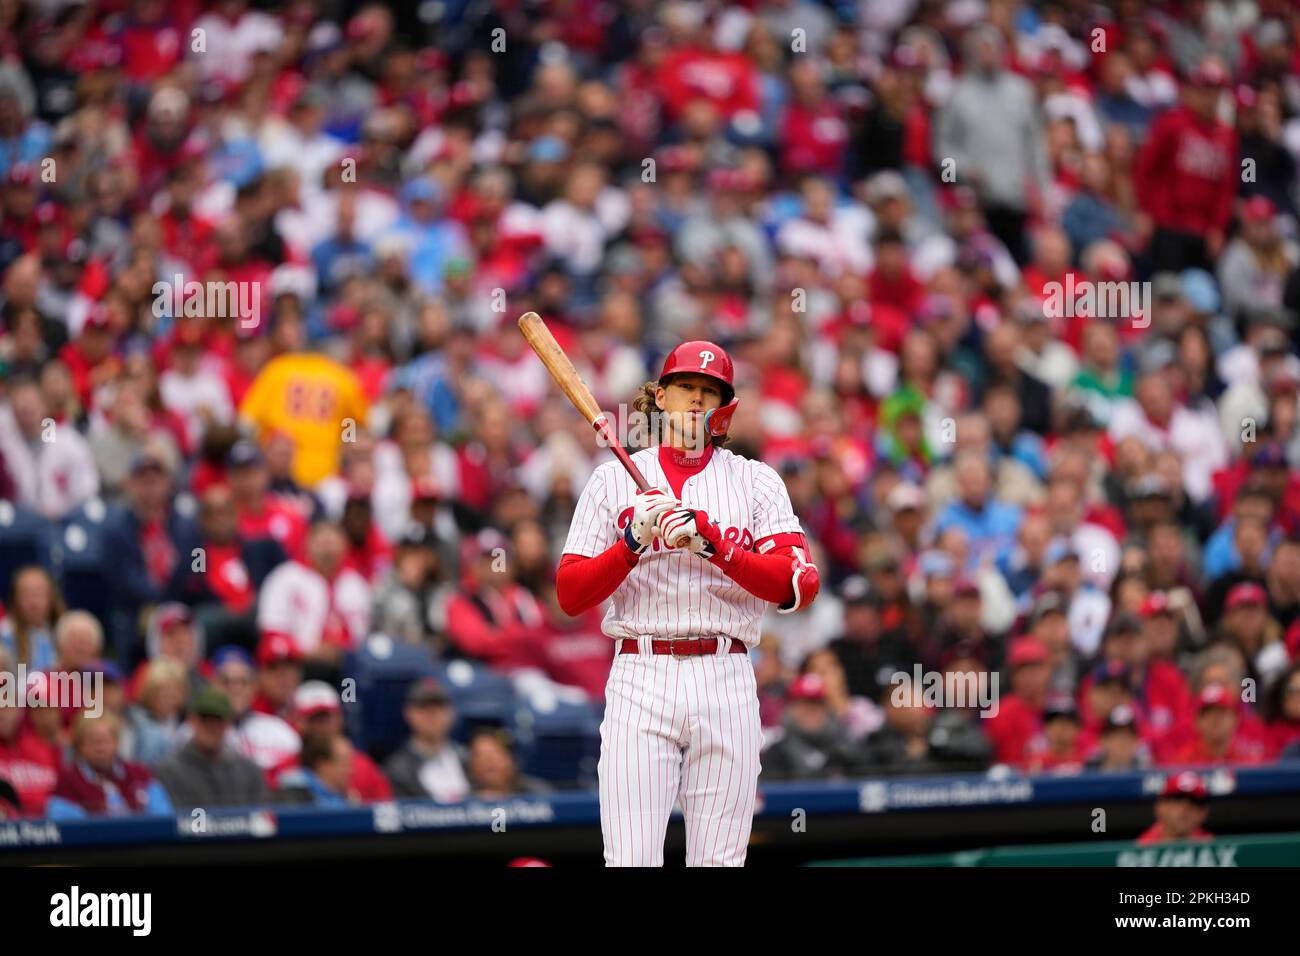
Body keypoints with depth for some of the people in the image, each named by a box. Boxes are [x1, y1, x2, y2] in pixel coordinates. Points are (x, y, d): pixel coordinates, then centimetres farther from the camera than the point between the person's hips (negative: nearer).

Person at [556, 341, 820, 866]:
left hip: (725, 684, 1)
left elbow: (799, 586, -4)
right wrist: (635, 541, -12)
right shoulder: (615, 479, 10)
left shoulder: (756, 482, 10)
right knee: (630, 861, -9)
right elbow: (570, 595, 3)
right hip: (640, 683, -1)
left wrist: (712, 542, -15)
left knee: (719, 861, -1)